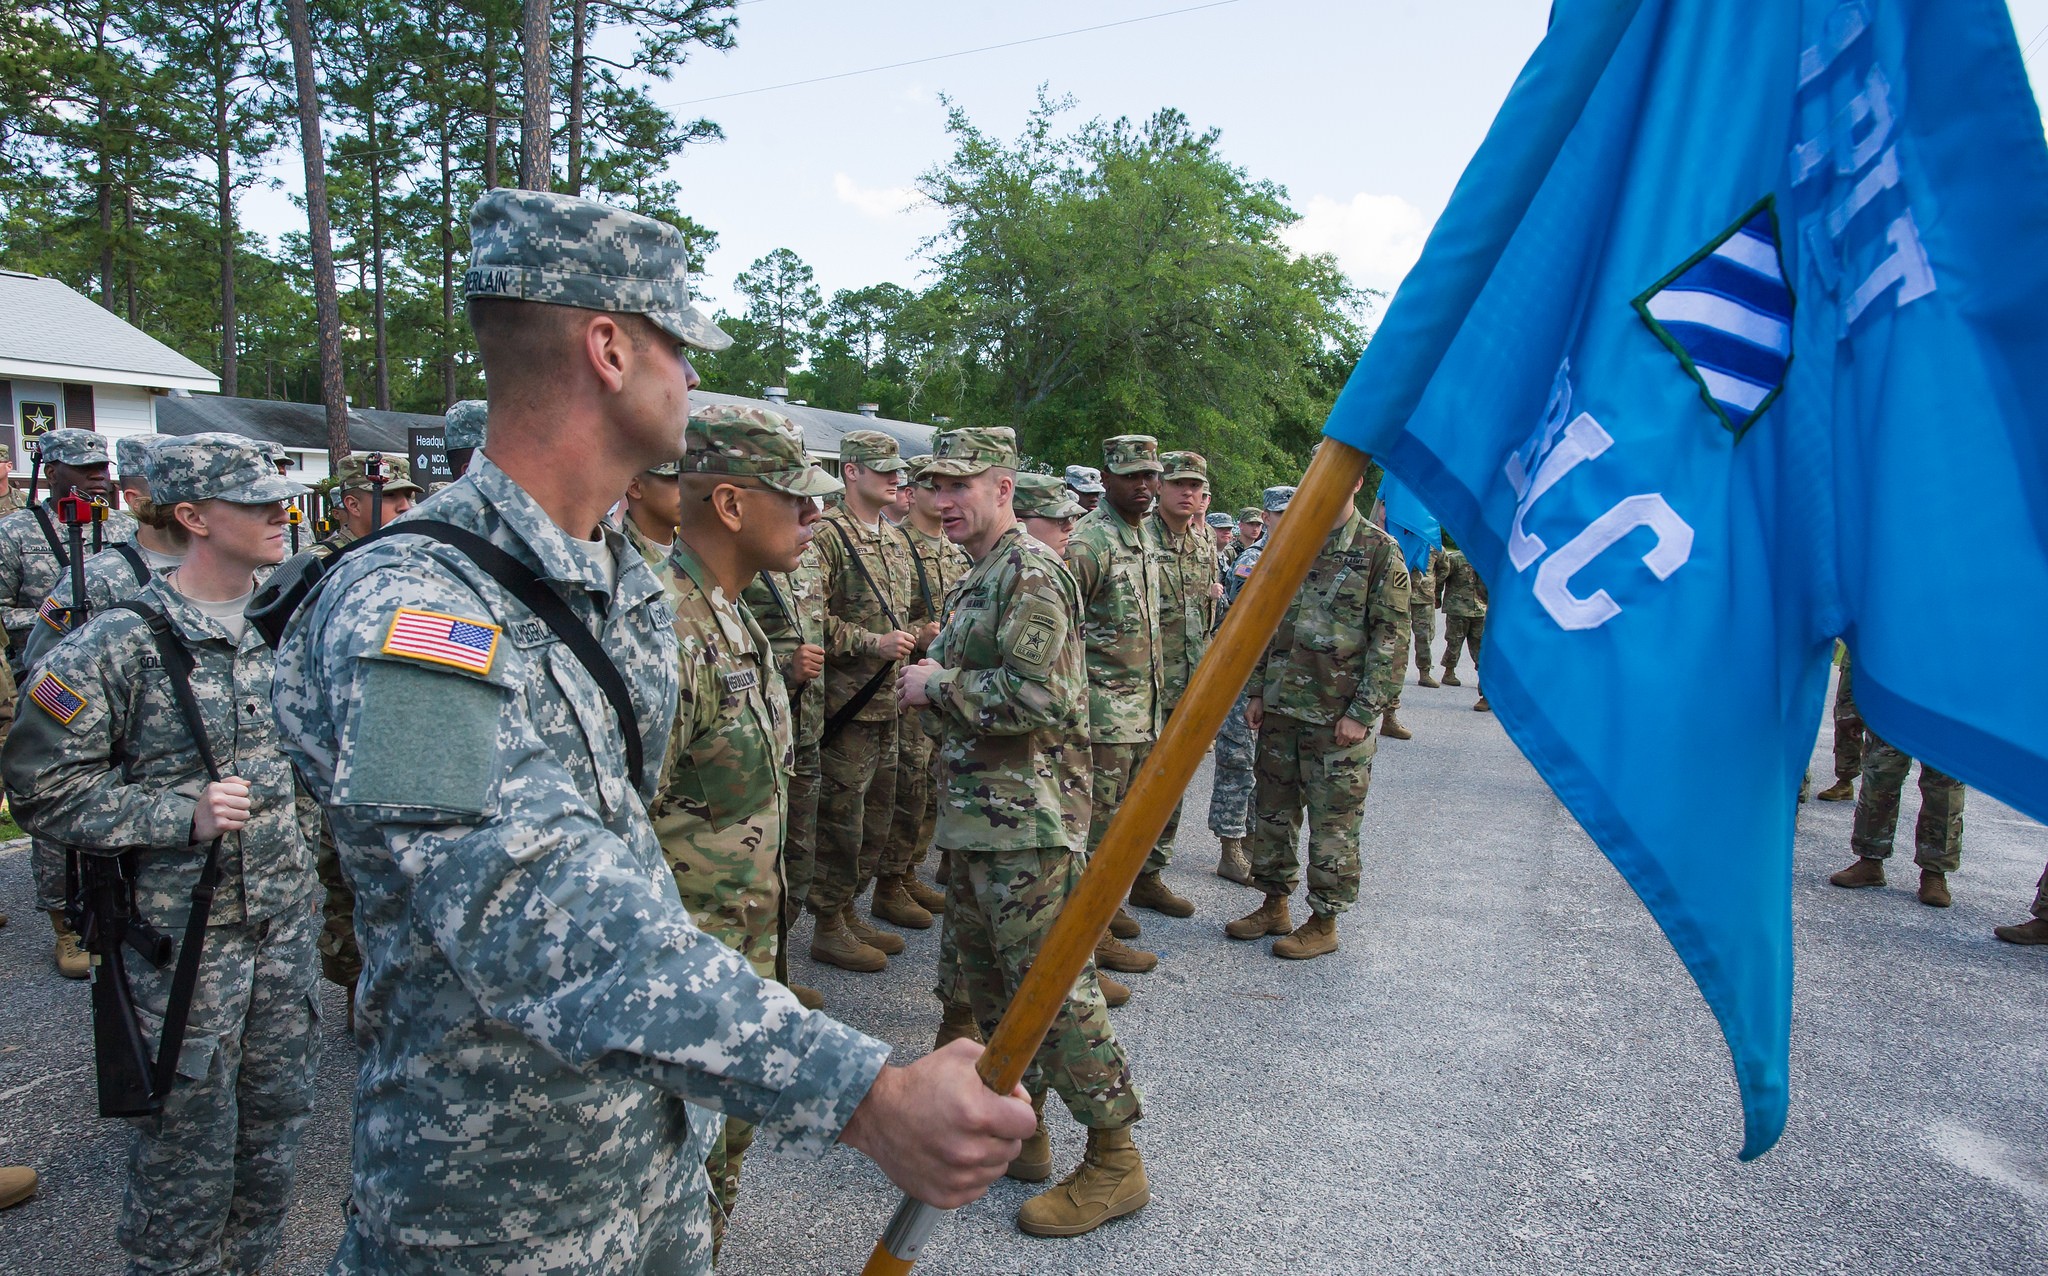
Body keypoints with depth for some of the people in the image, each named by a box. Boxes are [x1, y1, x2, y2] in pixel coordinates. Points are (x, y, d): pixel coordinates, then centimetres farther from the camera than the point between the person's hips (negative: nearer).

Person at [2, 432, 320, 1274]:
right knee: (189, 1142, 7)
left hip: (285, 921, 6)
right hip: (185, 932, -6)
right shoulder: (118, 646, -15)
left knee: (277, 1114, 18)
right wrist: (182, 816, -20)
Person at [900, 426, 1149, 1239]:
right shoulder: (980, 578, 17)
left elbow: (1036, 693, -25)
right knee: (984, 967, 17)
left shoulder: (1029, 572, -14)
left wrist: (940, 685, -15)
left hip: (1026, 813, -11)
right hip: (977, 808, 11)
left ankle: (1113, 1160, 6)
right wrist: (934, 683, 10)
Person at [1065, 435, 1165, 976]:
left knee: (1118, 812, 17)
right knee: (1097, 818, -2)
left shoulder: (1145, 534, 13)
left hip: (1141, 701, 9)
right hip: (1104, 706, -9)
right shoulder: (1088, 541, -16)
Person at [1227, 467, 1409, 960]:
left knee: (1333, 821, 3)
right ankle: (1274, 905, 29)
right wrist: (1256, 692, 10)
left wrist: (1362, 713, -14)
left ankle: (1324, 922, 16)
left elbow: (1389, 640, -9)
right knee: (1274, 809, 14)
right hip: (1280, 706, 6)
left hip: (1338, 715, -6)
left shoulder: (1380, 550, -7)